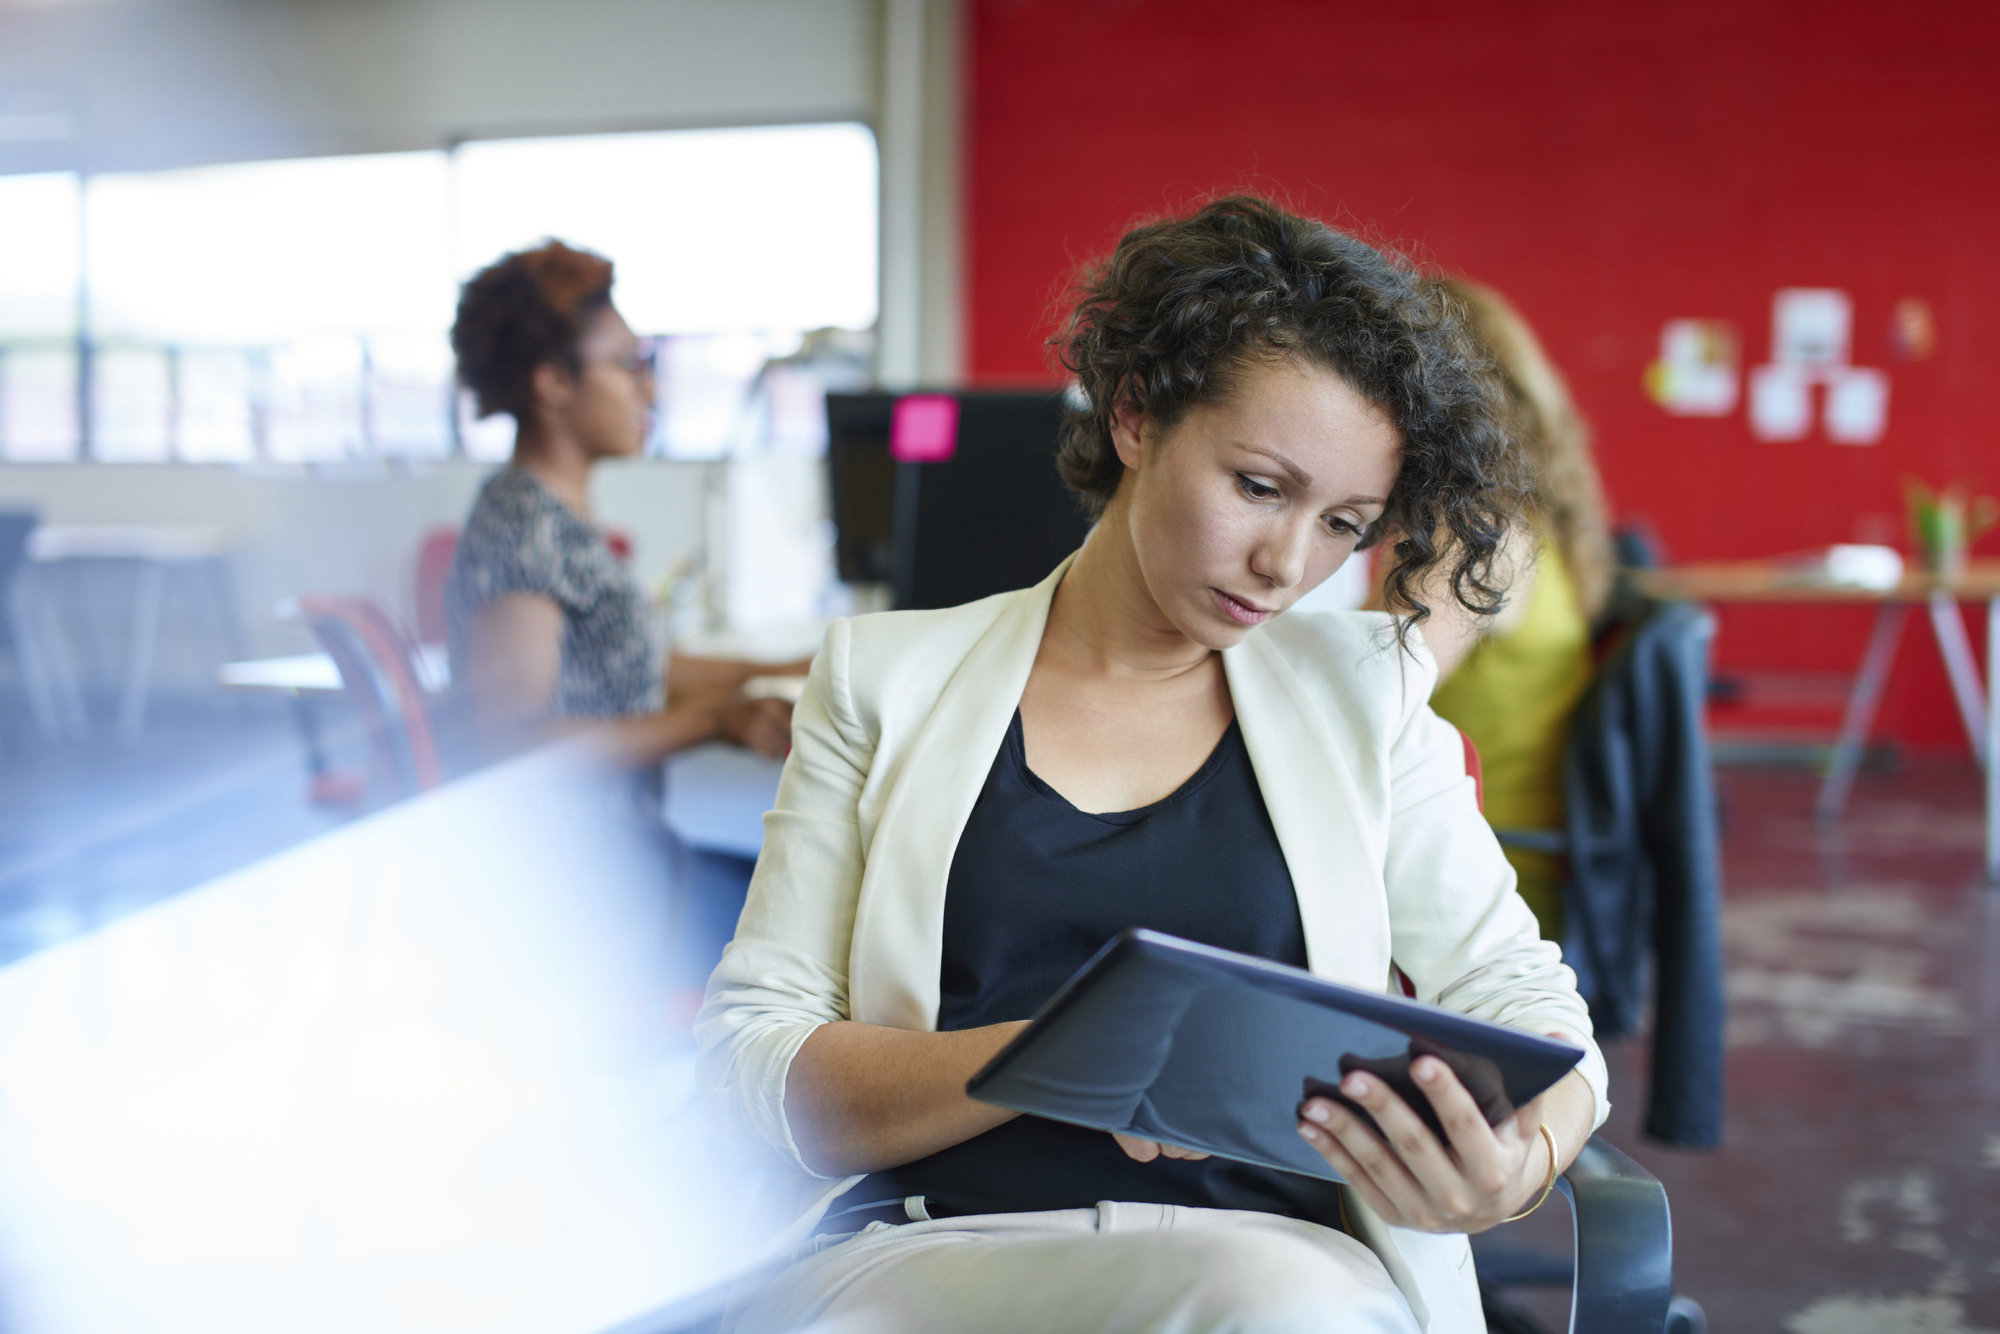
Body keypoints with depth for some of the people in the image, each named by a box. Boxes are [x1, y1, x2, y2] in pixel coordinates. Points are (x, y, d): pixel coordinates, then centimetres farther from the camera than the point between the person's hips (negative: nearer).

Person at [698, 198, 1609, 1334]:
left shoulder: (1363, 694, 17)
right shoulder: (890, 678, 14)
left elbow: (1516, 992, 13)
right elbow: (751, 1054, 6)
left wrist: (1523, 1161, -12)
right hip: (925, 1242, 0)